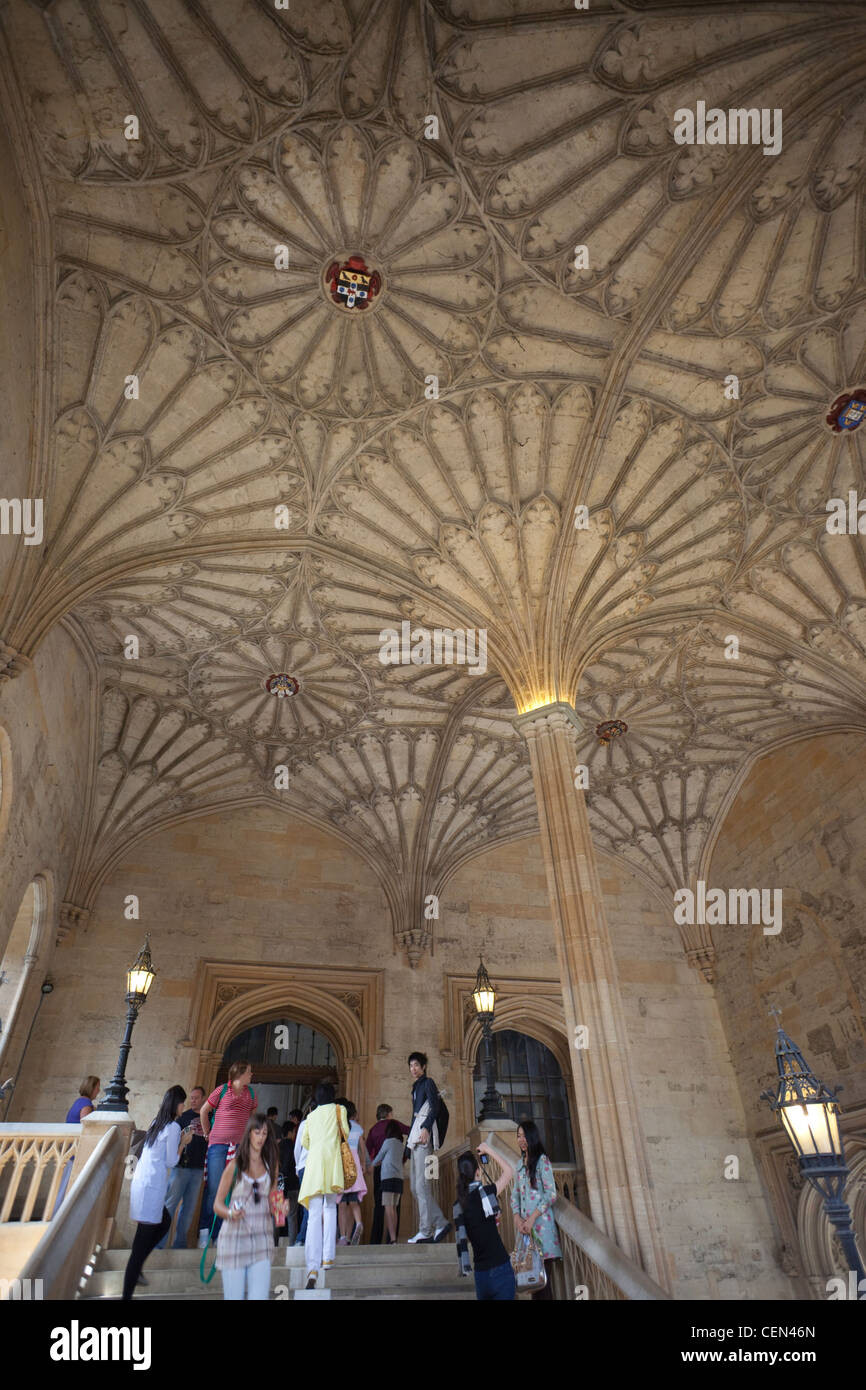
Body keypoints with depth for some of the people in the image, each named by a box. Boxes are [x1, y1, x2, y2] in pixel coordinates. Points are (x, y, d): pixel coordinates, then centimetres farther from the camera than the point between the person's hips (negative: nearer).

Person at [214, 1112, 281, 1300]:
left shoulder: (270, 1165, 8)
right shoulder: (234, 1166, -1)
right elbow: (217, 1204, 1)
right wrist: (231, 1213, -18)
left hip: (261, 1239, 2)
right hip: (234, 1237, -2)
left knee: (260, 1296, -7)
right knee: (234, 1296, 2)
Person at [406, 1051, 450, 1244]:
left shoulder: (428, 1083, 1)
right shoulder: (416, 1087, 24)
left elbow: (435, 1108, -12)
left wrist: (426, 1127, -25)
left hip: (424, 1134, -9)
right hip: (416, 1135, 9)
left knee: (422, 1184, -10)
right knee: (416, 1186, 6)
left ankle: (425, 1232, -8)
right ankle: (440, 1223, 9)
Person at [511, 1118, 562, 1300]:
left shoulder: (542, 1161, -6)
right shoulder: (521, 1163, 15)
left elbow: (551, 1194, -12)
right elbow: (515, 1194, 16)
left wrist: (532, 1218, -14)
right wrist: (517, 1217, -2)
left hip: (540, 1222, -6)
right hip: (524, 1224, 6)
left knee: (542, 1270, -7)